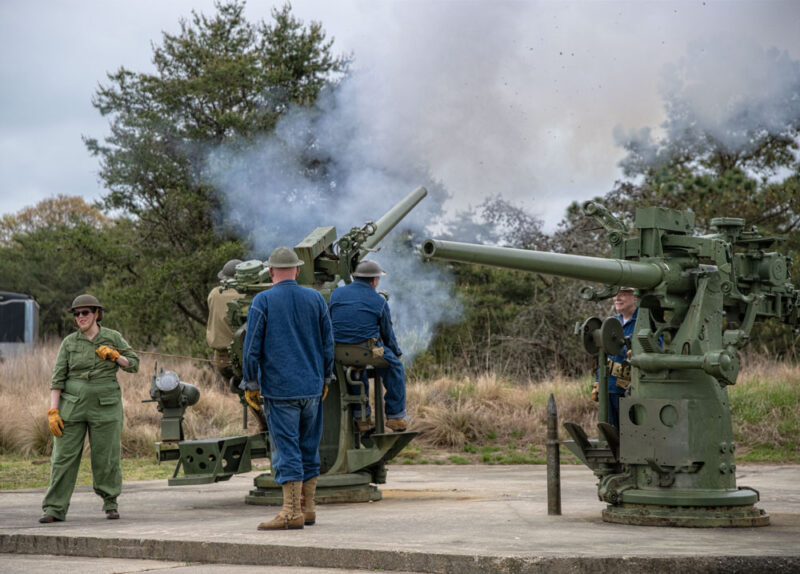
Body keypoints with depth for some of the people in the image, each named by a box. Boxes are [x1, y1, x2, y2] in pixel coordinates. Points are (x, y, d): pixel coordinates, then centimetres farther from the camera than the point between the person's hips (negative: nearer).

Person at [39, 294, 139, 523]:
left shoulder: (113, 337, 3)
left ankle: (110, 501, 22)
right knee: (64, 456, -3)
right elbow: (58, 378, 0)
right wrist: (53, 411, -8)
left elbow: (133, 365, 7)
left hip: (105, 405, -1)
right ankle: (54, 509, 0)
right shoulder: (69, 342, 3)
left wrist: (114, 356, -12)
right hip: (73, 404, 1)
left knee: (106, 457, 2)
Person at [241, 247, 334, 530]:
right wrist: (325, 378, 21)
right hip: (312, 387, 4)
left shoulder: (263, 301, -5)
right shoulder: (315, 299, 6)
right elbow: (328, 344, 11)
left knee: (286, 448, -4)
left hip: (280, 389, -4)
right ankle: (308, 508, 17)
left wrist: (250, 384, 3)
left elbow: (252, 348, -6)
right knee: (309, 447, 11)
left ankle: (292, 512, -7)